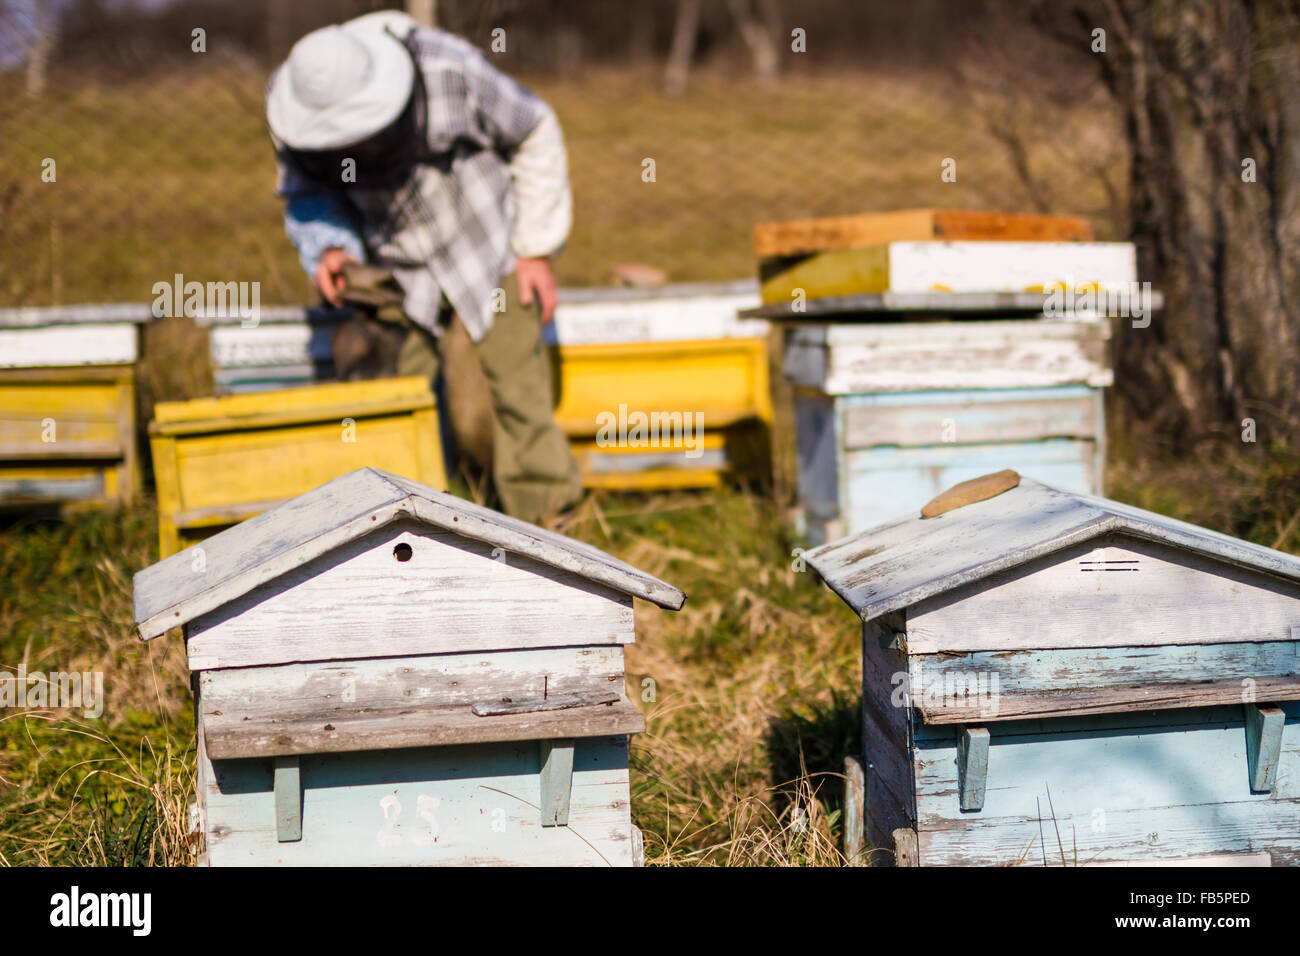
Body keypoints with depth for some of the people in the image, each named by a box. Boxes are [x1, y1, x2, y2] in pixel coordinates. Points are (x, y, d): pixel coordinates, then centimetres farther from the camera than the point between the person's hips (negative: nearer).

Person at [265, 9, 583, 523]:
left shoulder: (448, 70, -30)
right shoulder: (291, 111, -21)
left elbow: (534, 134, -12)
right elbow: (309, 191, -1)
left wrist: (537, 249, -10)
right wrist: (327, 247, -23)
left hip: (486, 244, -2)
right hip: (395, 265, 3)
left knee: (518, 391, -6)